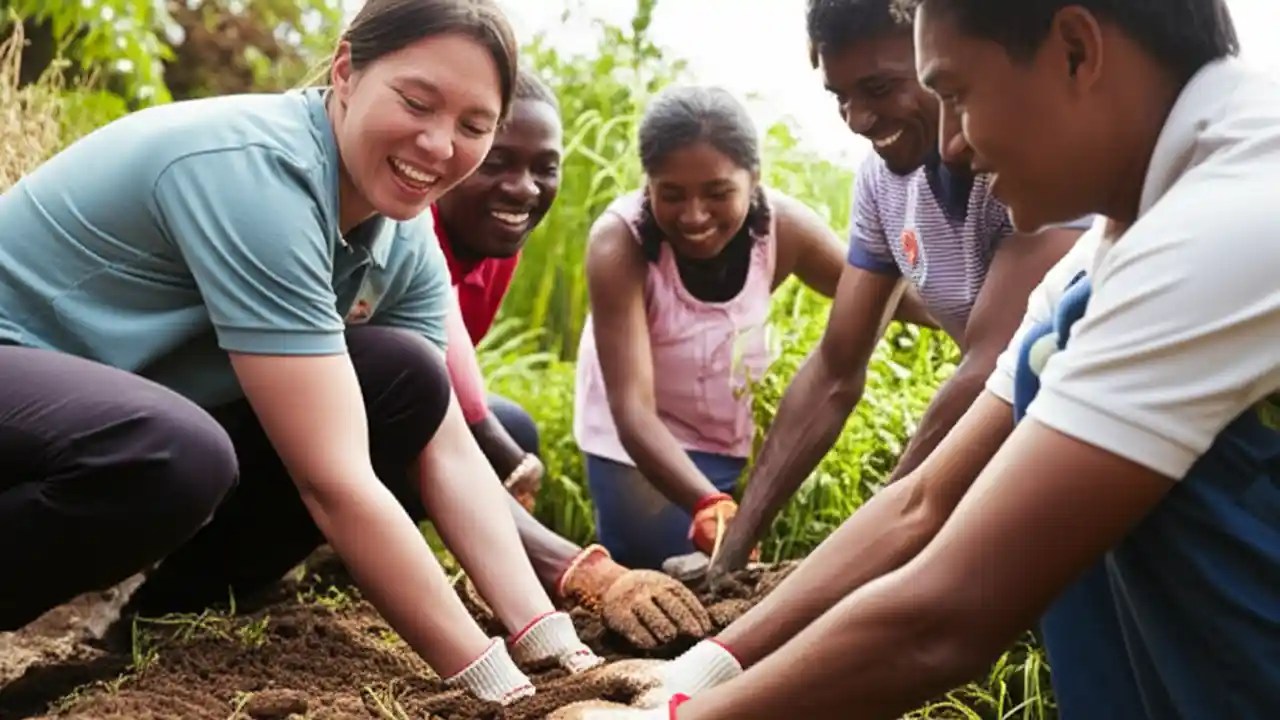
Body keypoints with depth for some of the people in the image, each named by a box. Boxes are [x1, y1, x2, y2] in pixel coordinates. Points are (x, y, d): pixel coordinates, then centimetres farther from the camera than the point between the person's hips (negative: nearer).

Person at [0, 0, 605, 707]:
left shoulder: (406, 241, -3)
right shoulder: (256, 169, -30)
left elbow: (447, 448, -7)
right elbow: (331, 479, -33)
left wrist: (547, 641, -19)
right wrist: (491, 679, -30)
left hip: (137, 394, 9)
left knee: (407, 378, -7)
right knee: (181, 457, -39)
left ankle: (167, 613, 1)